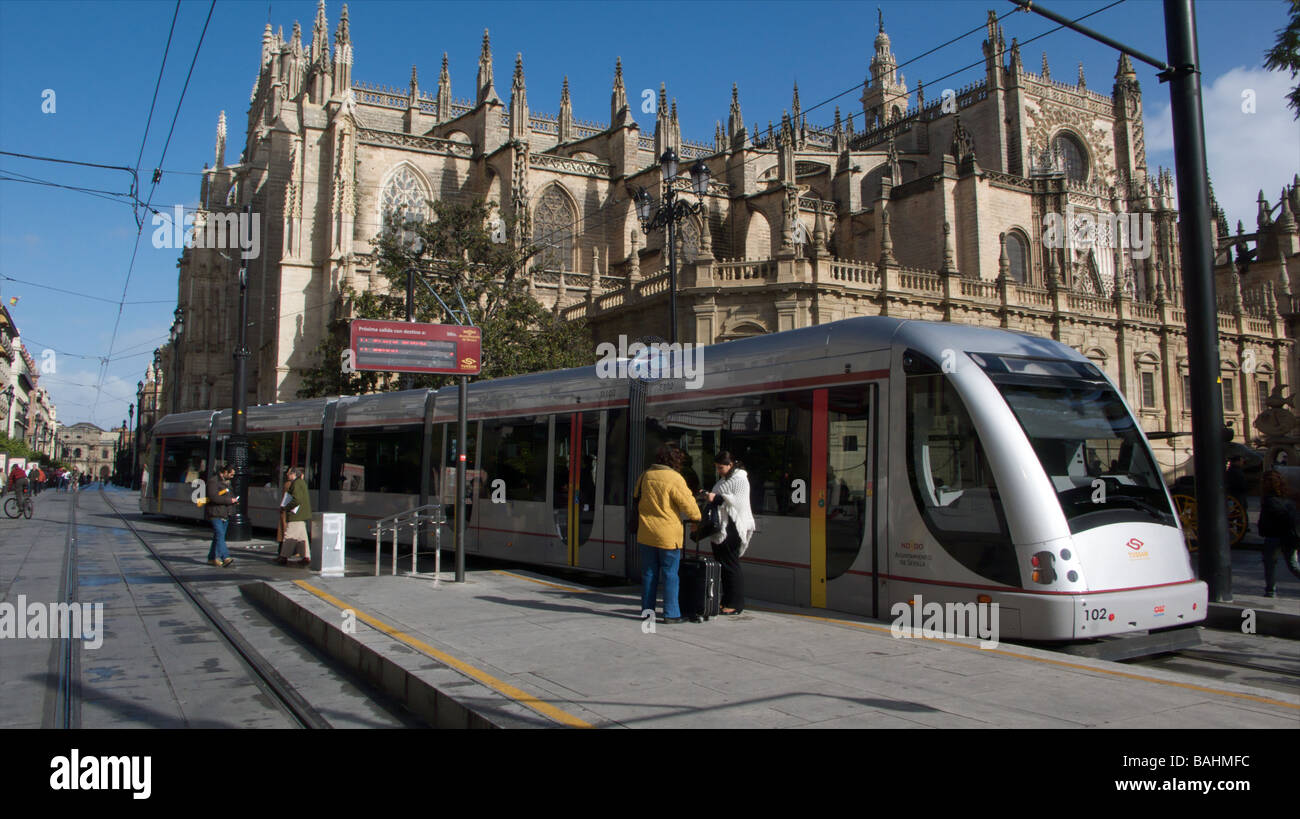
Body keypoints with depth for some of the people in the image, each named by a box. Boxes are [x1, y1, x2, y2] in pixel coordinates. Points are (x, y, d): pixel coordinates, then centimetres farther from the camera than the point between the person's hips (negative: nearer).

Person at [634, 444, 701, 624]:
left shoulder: (645, 476, 6)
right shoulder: (675, 479, -14)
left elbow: (636, 499, 19)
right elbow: (689, 505, -11)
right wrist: (697, 518, 8)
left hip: (646, 534, 6)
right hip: (668, 535, -6)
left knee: (649, 572, 14)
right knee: (670, 575, 2)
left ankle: (647, 608, 19)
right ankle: (671, 613, 3)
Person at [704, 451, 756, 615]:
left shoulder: (740, 479, -8)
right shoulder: (723, 479, 20)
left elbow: (738, 501, -20)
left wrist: (717, 498, -22)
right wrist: (709, 496, 14)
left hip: (732, 529, -9)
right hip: (721, 528, 9)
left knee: (730, 565, -7)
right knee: (722, 564, 10)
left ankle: (736, 604, -1)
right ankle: (726, 600, 17)